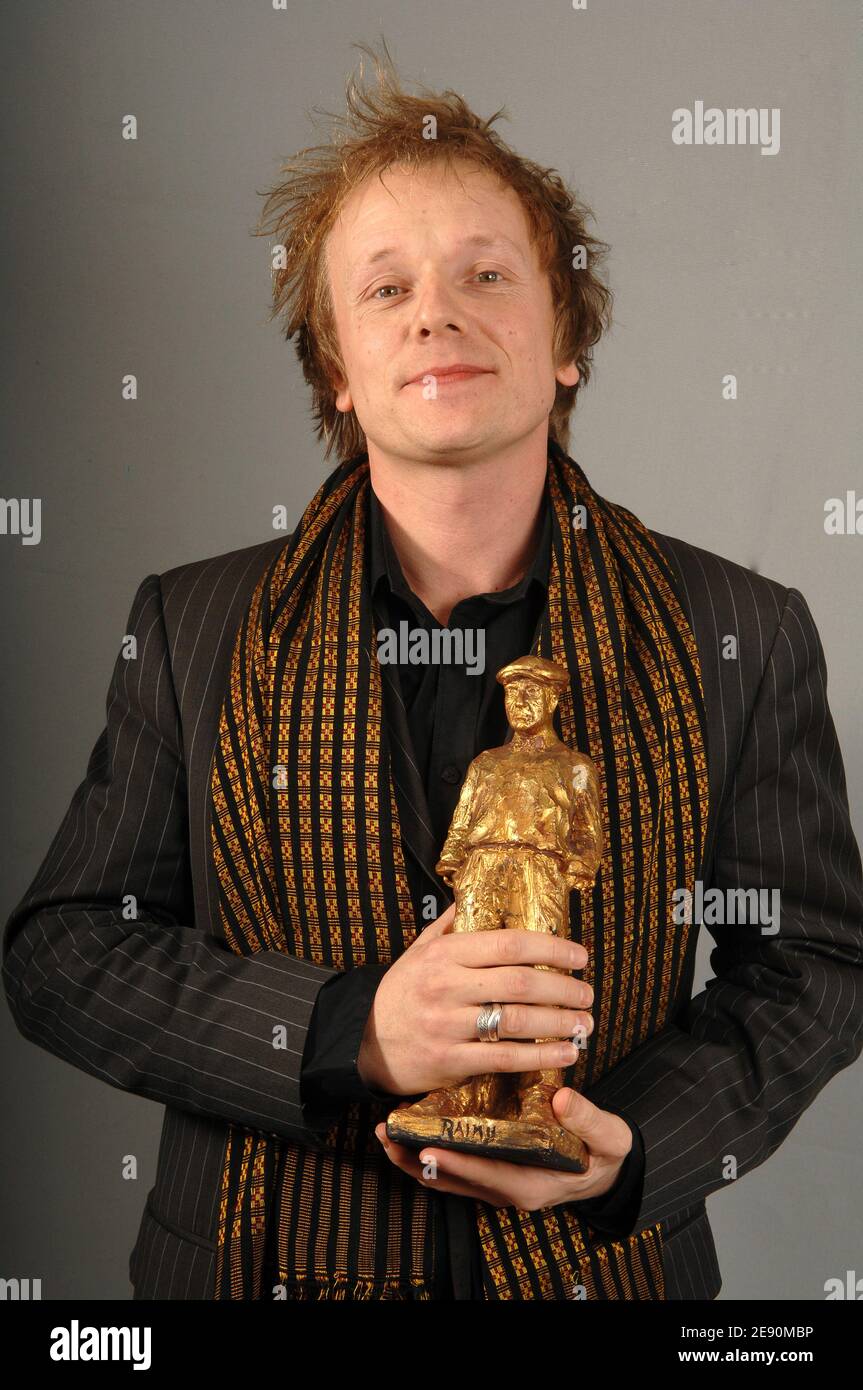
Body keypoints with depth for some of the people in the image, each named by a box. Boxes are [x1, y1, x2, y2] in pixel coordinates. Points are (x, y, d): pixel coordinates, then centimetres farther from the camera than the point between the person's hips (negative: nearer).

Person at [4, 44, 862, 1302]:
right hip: (265, 1261, 1)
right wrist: (348, 1031, -21)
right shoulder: (193, 627, -5)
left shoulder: (742, 635, -6)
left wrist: (640, 1139, -17)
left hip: (601, 1261, 0)